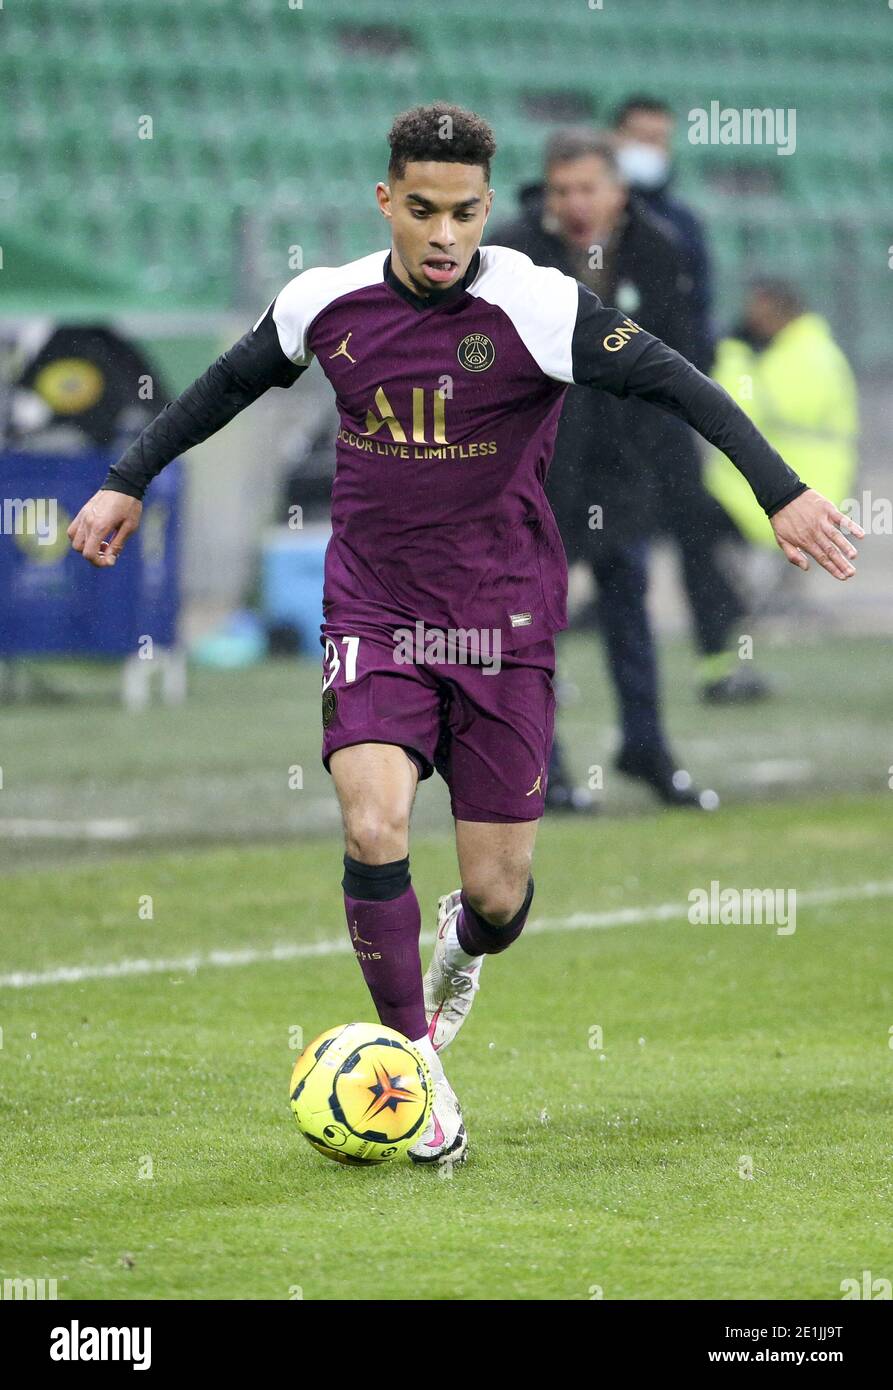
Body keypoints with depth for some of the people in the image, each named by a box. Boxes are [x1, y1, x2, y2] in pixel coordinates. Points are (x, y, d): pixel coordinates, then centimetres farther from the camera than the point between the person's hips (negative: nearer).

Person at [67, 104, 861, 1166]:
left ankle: (460, 953, 41)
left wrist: (780, 489, -28)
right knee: (375, 830, -21)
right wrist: (128, 481, 20)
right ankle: (413, 1055, 0)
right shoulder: (326, 304, -2)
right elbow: (229, 384, 17)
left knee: (497, 893, 1)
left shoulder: (536, 308, -13)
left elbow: (675, 383, -18)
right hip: (373, 613, 1)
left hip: (503, 623, -1)